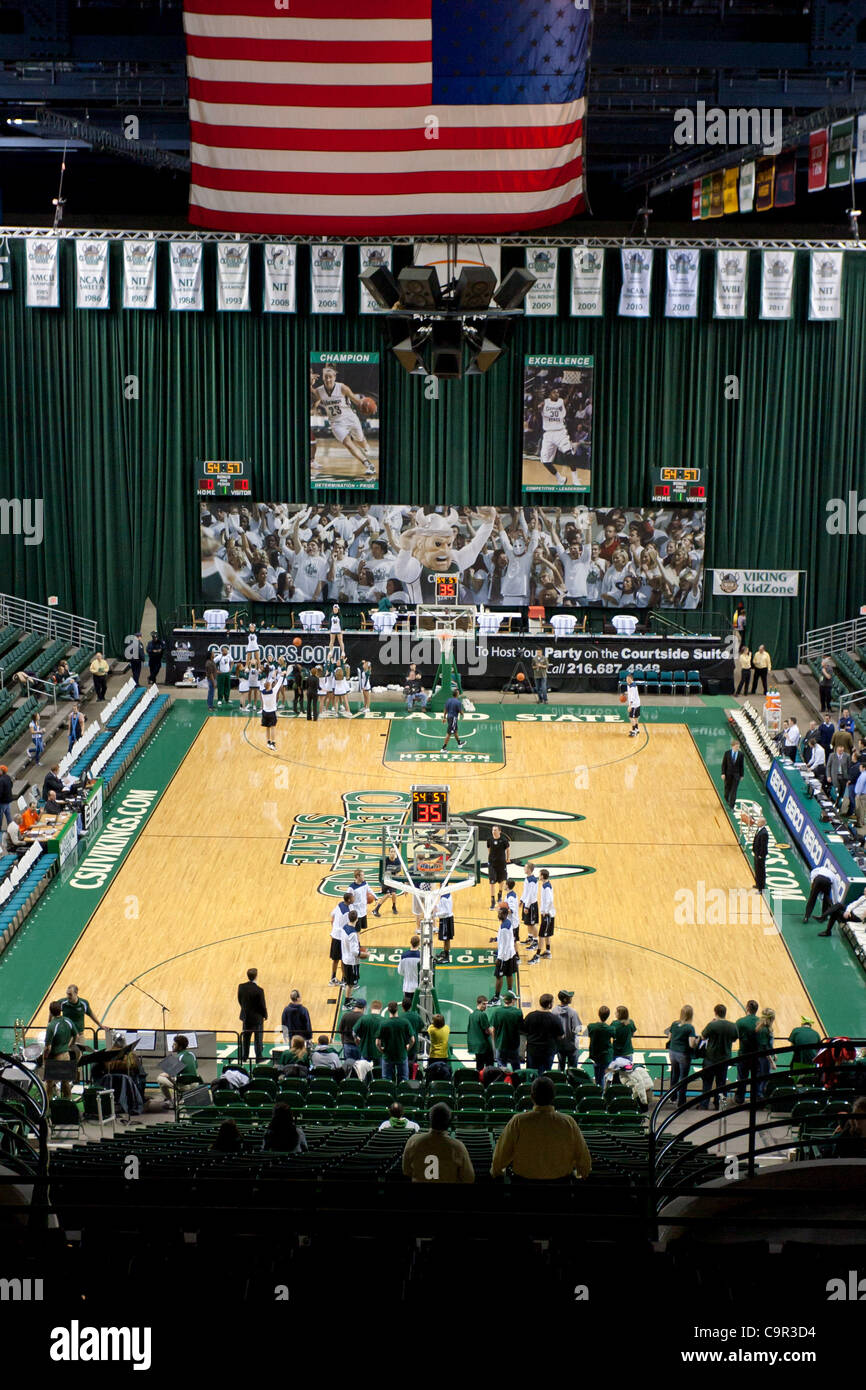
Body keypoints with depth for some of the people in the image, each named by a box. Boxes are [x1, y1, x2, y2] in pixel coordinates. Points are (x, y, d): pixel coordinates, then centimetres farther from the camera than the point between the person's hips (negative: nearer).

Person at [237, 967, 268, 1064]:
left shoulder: (241, 987, -11)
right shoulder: (259, 990, -25)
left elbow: (239, 1000, 2)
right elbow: (262, 1005, -17)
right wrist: (265, 1015, 1)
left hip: (246, 1016, 4)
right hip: (257, 1017, -4)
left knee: (245, 1037, 18)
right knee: (258, 1038, 10)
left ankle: (244, 1056, 25)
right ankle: (259, 1058, 16)